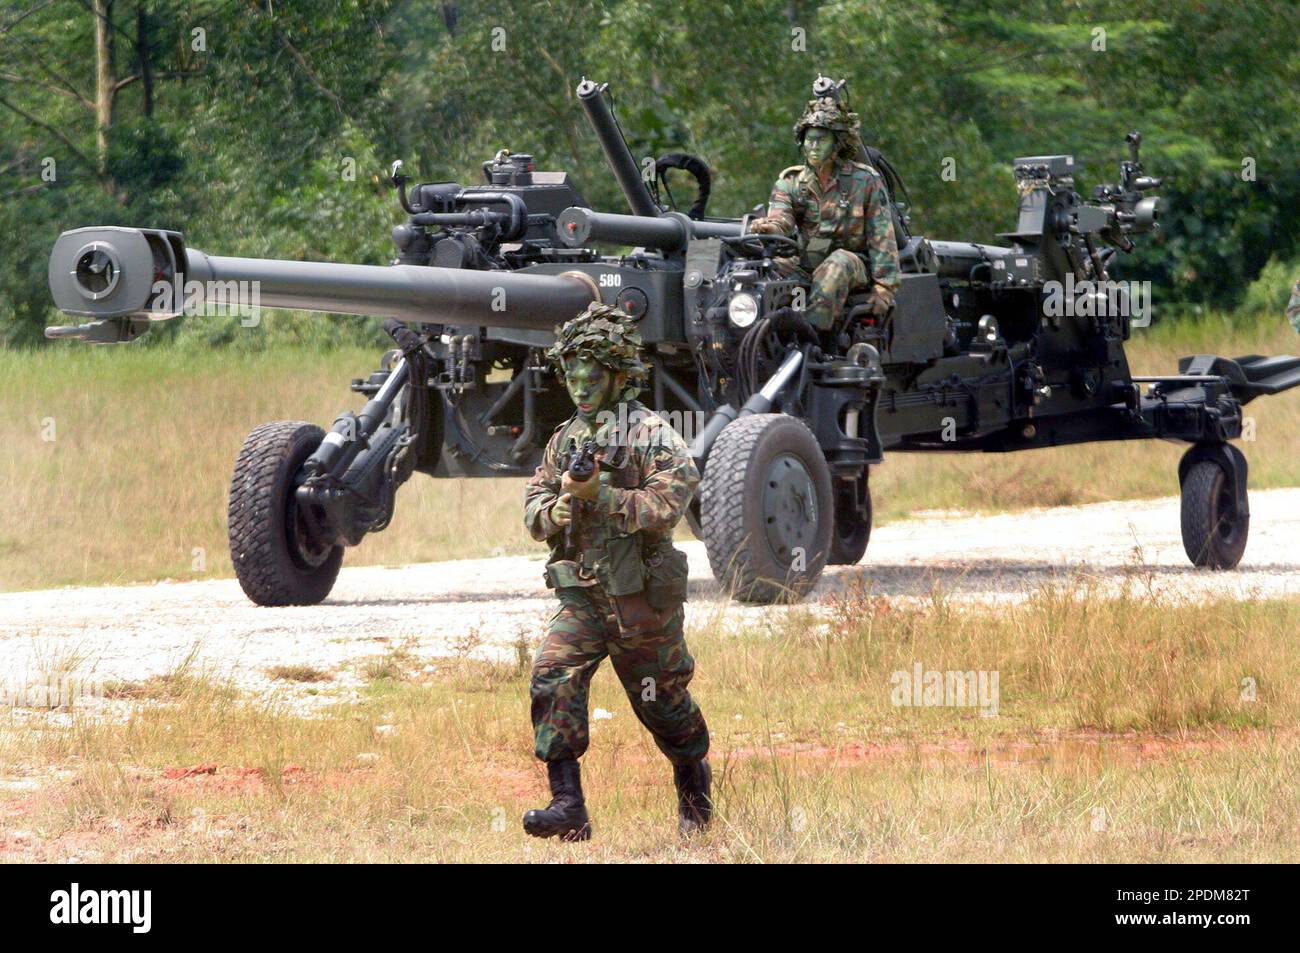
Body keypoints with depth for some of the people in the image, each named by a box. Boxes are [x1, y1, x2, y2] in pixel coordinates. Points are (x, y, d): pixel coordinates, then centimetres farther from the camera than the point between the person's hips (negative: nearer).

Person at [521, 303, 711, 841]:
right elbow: (534, 500, 14)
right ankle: (568, 808, -20)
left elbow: (667, 503, -21)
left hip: (641, 596, -5)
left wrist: (599, 495, -26)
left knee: (662, 700, 11)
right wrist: (553, 511, -9)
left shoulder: (651, 436, -10)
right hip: (582, 595, 5)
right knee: (553, 679, -17)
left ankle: (695, 783, 39)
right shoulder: (565, 439, 10)